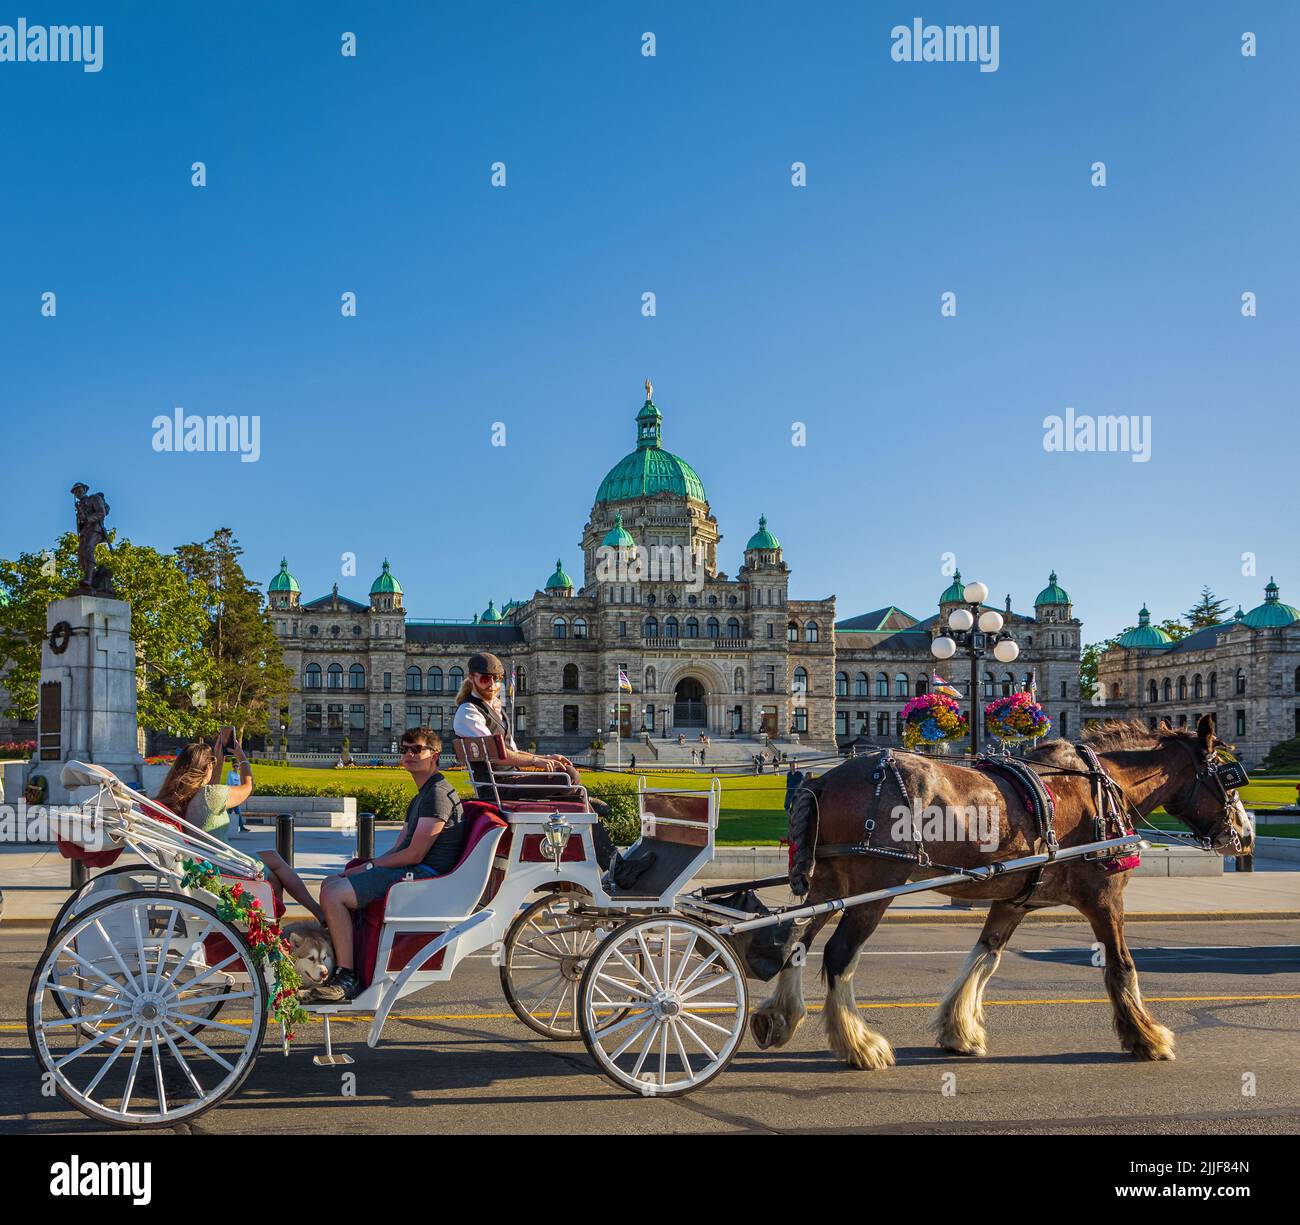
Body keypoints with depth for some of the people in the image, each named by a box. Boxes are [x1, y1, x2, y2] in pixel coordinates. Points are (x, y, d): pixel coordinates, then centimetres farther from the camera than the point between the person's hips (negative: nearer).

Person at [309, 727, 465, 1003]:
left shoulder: (438, 794, -13)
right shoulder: (421, 797, 22)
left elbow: (414, 855, -18)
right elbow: (399, 849, 20)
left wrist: (368, 866, -7)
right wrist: (364, 867, 4)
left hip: (424, 875, -11)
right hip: (411, 872, 11)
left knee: (333, 894, -19)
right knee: (331, 884, 16)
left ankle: (347, 980, -16)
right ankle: (335, 965, 15)